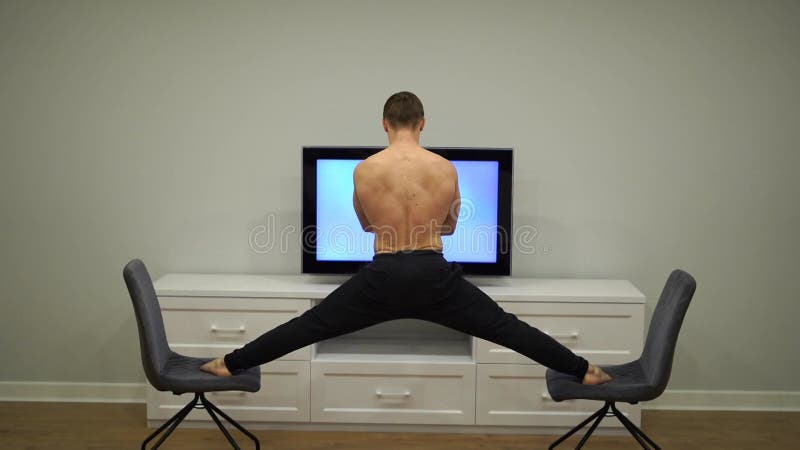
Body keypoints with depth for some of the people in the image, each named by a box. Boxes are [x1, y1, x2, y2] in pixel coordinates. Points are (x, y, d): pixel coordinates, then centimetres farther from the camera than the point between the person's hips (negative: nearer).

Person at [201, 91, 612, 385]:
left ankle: (231, 365, 20)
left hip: (383, 278, 0)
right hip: (435, 277, 0)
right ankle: (583, 372, 17)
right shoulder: (447, 169, -1)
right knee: (504, 327, 10)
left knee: (310, 325, 11)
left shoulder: (363, 170, -2)